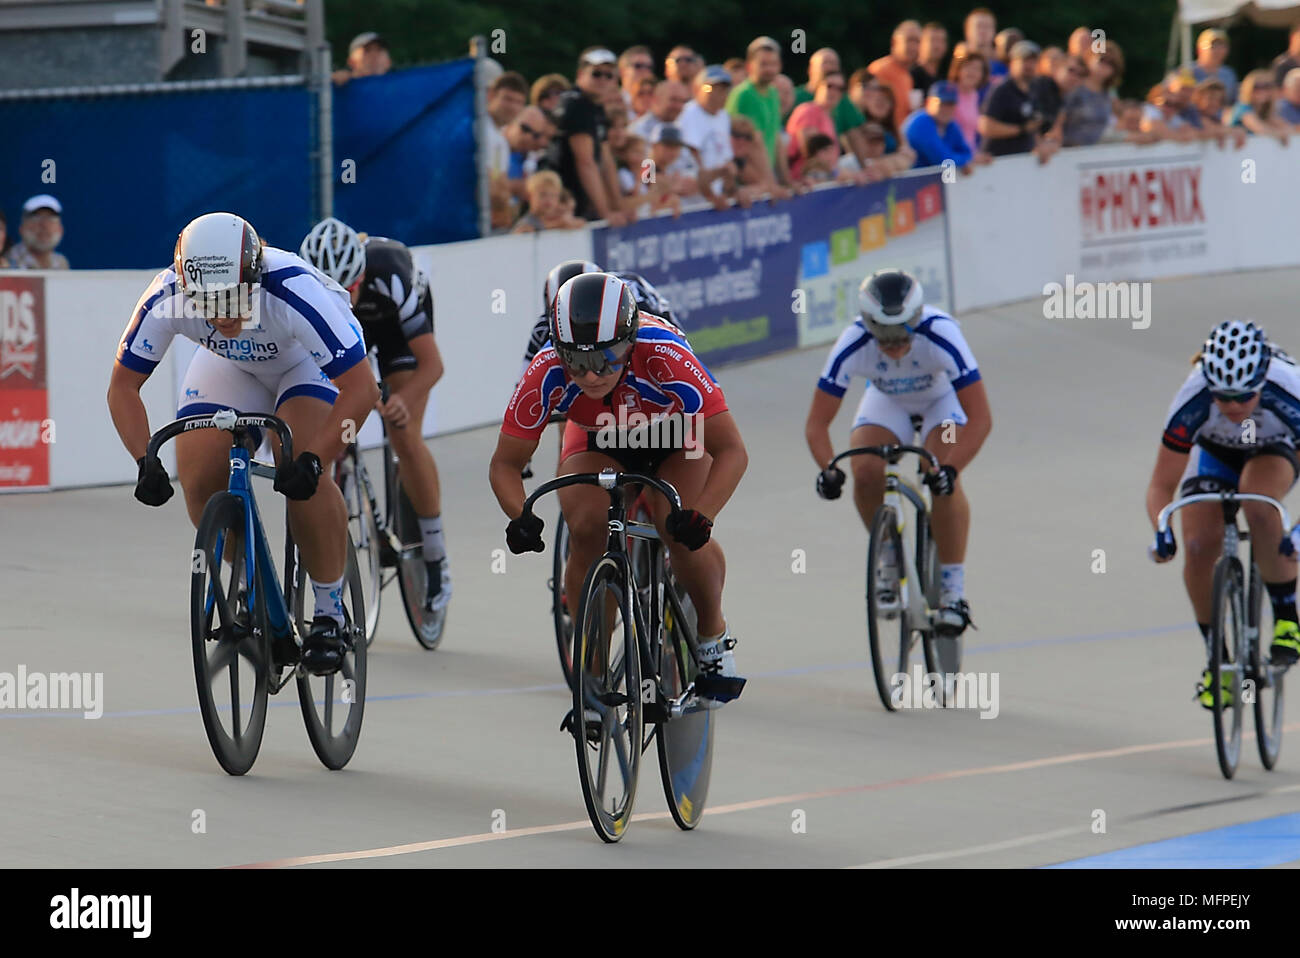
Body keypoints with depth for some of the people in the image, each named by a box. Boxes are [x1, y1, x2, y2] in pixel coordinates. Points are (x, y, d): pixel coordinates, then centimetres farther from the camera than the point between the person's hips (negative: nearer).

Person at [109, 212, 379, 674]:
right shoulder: (166, 299, -33)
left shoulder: (295, 294, -42)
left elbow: (361, 388, -37)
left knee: (302, 478, -27)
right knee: (198, 480, -14)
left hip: (310, 361, -4)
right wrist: (146, 461, -34)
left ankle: (330, 615, -10)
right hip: (230, 367, 4)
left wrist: (311, 459, -47)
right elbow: (123, 386, -20)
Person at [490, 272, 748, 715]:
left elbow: (731, 451, -37)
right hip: (598, 442, 2)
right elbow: (506, 463, -23)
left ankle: (713, 637, 2)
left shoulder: (666, 359, -41)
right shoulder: (547, 373, -34)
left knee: (683, 532, -27)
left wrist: (701, 513, -53)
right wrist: (520, 517, -43)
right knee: (587, 529, -25)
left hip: (677, 438, -2)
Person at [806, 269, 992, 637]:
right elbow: (817, 423, -28)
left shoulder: (941, 337, -40)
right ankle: (889, 559, 3)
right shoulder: (853, 345, -34)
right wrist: (828, 469, -47)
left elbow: (980, 419, -38)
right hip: (887, 400, 2)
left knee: (944, 481, -27)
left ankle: (953, 591, -16)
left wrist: (950, 468, -52)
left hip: (944, 398, -2)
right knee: (866, 473, -24)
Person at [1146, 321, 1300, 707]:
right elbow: (1162, 485, -26)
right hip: (1214, 454, 1)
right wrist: (1162, 531, -45)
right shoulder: (1193, 400, -35)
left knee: (1258, 505, -35)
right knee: (1199, 547, -21)